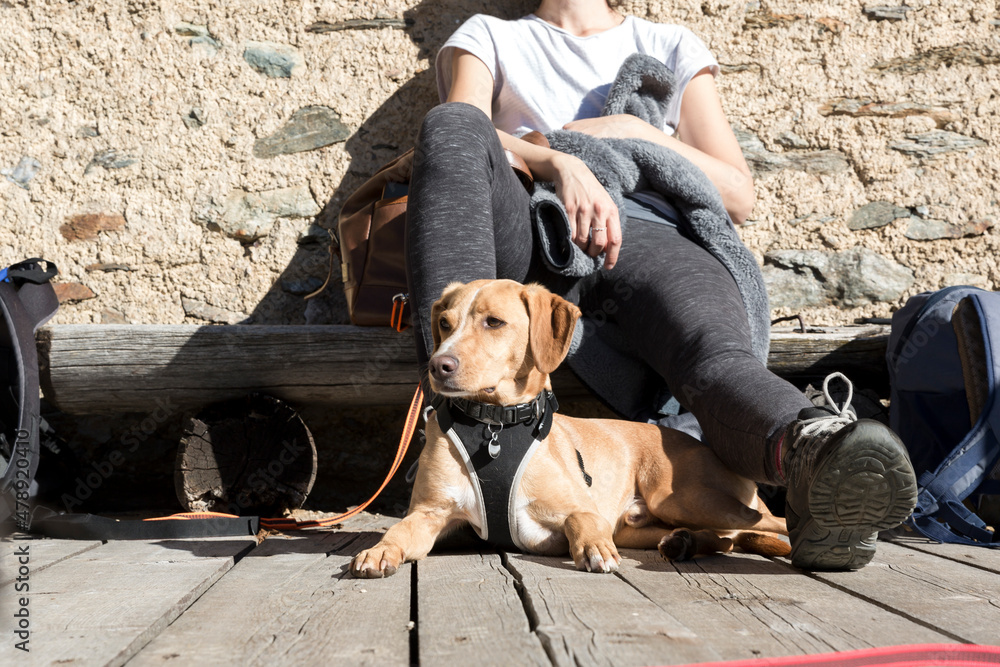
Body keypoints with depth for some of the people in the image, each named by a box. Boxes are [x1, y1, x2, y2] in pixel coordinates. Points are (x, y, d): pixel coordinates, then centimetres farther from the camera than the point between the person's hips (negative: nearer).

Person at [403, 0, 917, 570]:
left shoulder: (674, 47, 31)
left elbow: (738, 195, 20)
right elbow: (460, 132, 5)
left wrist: (634, 130, 6)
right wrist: (562, 164, -12)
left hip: (649, 238, 0)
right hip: (533, 236, 1)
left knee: (716, 353, -33)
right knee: (452, 123, -29)